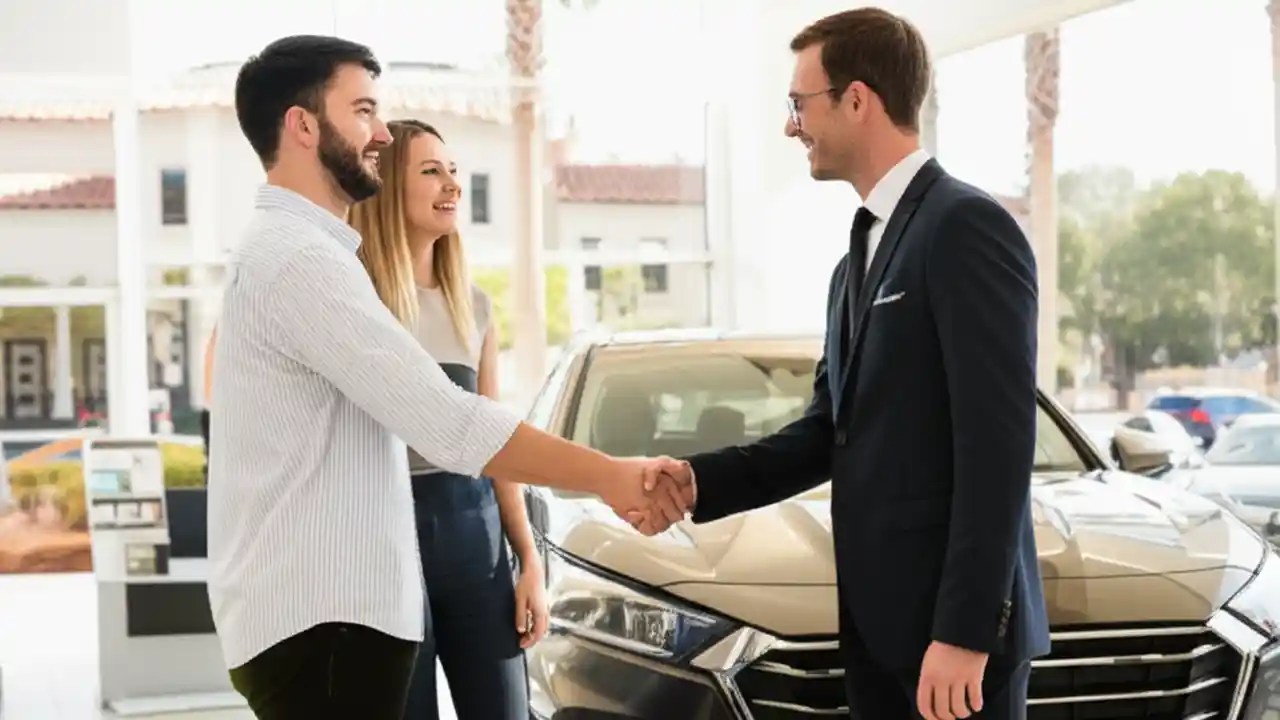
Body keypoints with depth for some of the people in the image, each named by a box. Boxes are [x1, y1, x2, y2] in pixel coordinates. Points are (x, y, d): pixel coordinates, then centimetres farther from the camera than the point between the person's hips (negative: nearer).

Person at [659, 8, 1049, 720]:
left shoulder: (967, 226, -12)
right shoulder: (860, 259, 17)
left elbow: (999, 442, -18)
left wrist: (966, 630, -21)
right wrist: (701, 481, 0)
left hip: (952, 620, -9)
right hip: (876, 618, 9)